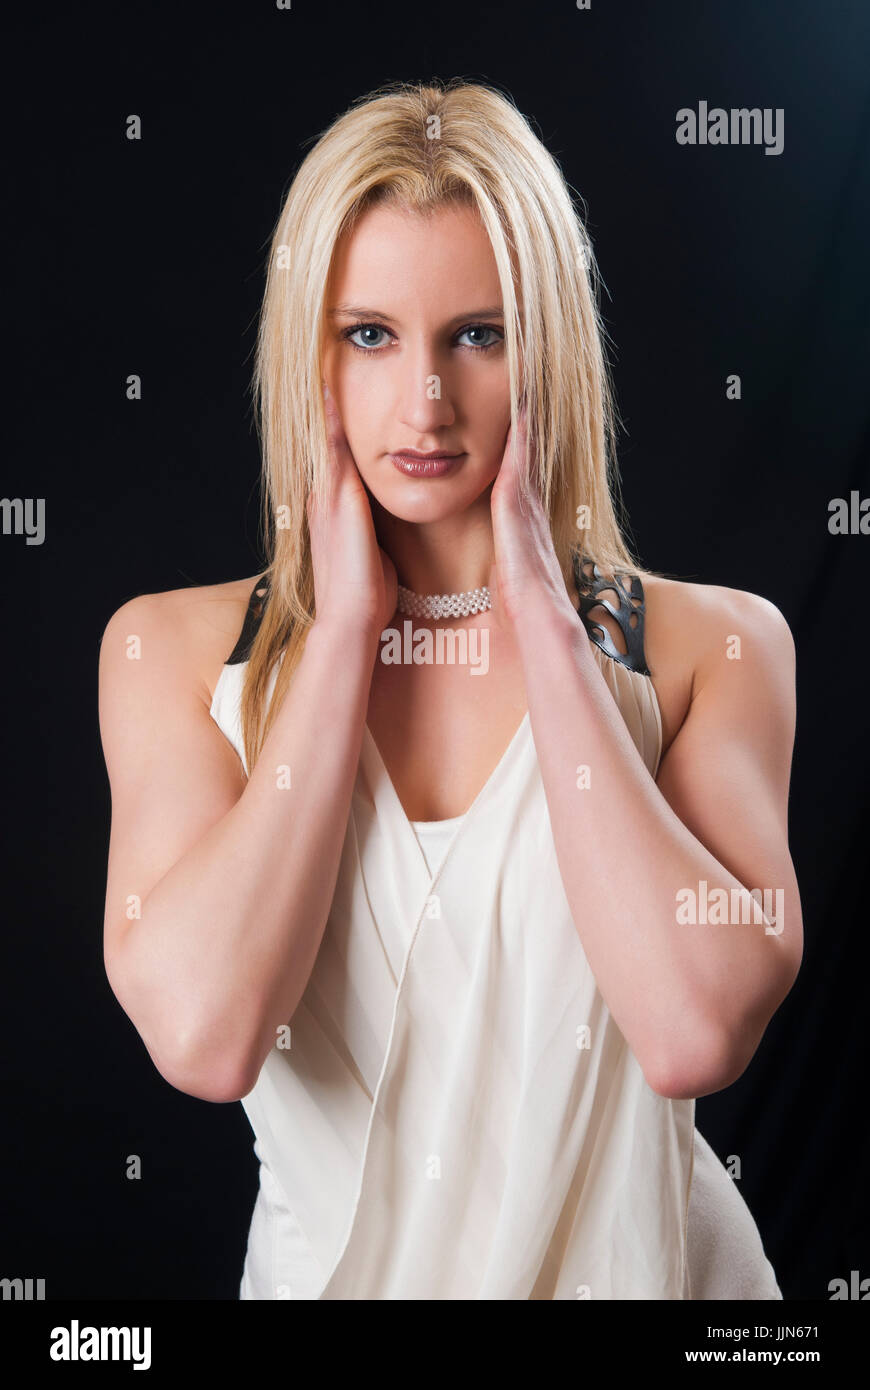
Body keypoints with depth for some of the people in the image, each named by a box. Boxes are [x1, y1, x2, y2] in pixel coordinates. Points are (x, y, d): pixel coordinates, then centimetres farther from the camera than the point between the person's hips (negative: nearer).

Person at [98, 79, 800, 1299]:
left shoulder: (715, 642, -4)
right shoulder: (172, 648, -1)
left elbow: (698, 1032, -18)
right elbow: (204, 1036, -15)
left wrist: (541, 612, -12)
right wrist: (346, 628, -11)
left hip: (633, 1258, 0)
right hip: (330, 1263, 1)